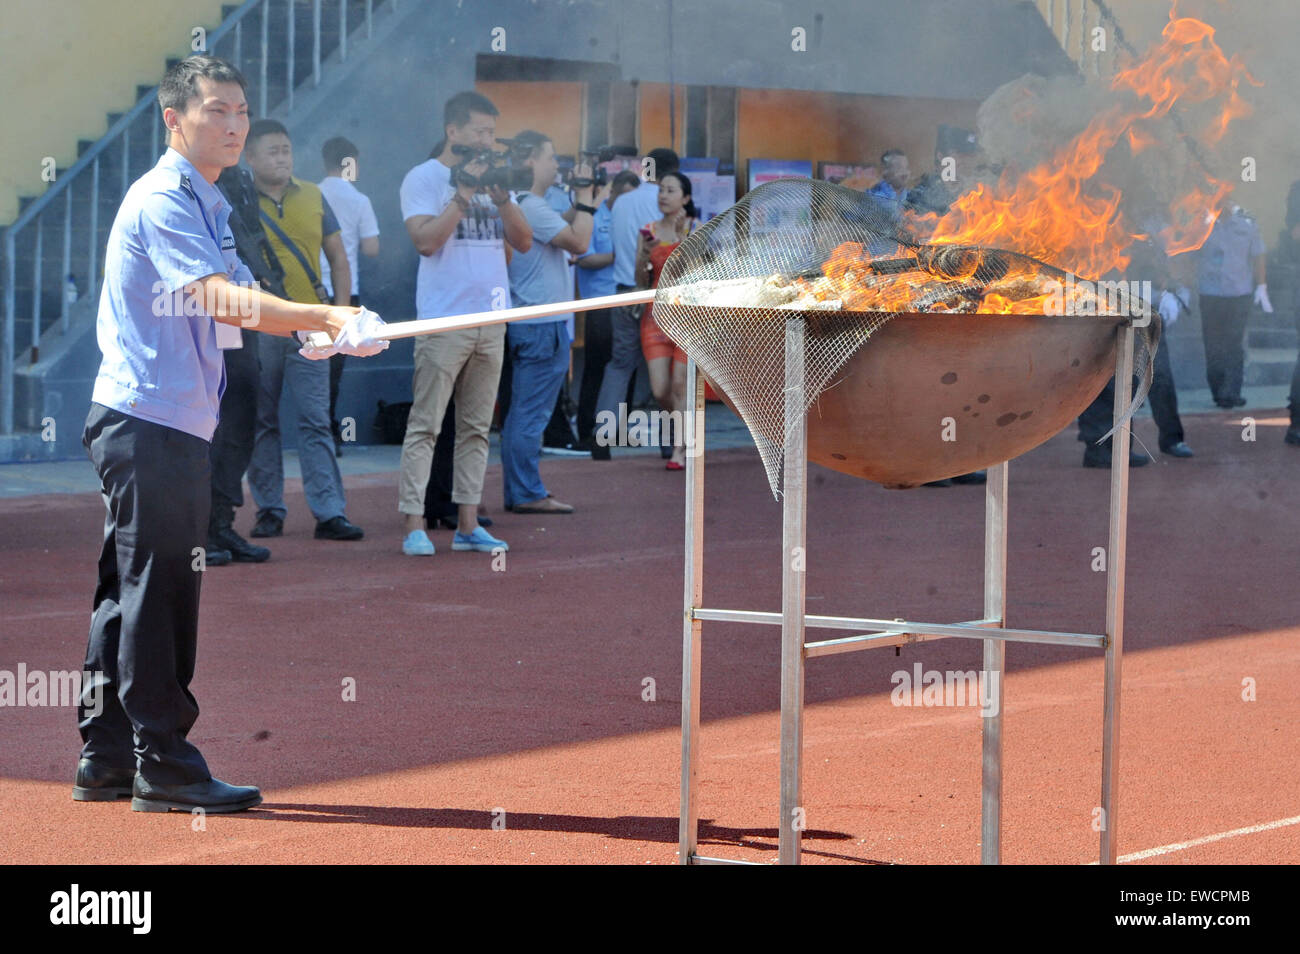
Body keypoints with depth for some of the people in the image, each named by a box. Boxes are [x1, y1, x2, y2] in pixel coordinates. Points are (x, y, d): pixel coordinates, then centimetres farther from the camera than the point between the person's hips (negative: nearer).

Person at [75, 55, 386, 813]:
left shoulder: (210, 204, 17)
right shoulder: (162, 201, -14)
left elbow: (235, 302, 20)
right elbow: (221, 301, -26)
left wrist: (315, 330, 0)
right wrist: (324, 317, -34)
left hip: (180, 425, 10)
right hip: (148, 421, -10)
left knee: (133, 594, 13)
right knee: (159, 593, -6)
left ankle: (107, 760, 19)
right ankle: (164, 767, -3)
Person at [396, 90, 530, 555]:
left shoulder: (493, 178, 15)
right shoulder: (423, 178, -2)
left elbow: (522, 242, 10)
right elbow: (426, 240, -15)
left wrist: (500, 196, -4)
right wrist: (465, 192, -13)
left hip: (491, 321, 6)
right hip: (443, 320, -6)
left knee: (476, 428, 8)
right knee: (425, 425, -7)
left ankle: (467, 523, 11)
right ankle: (413, 524, -7)